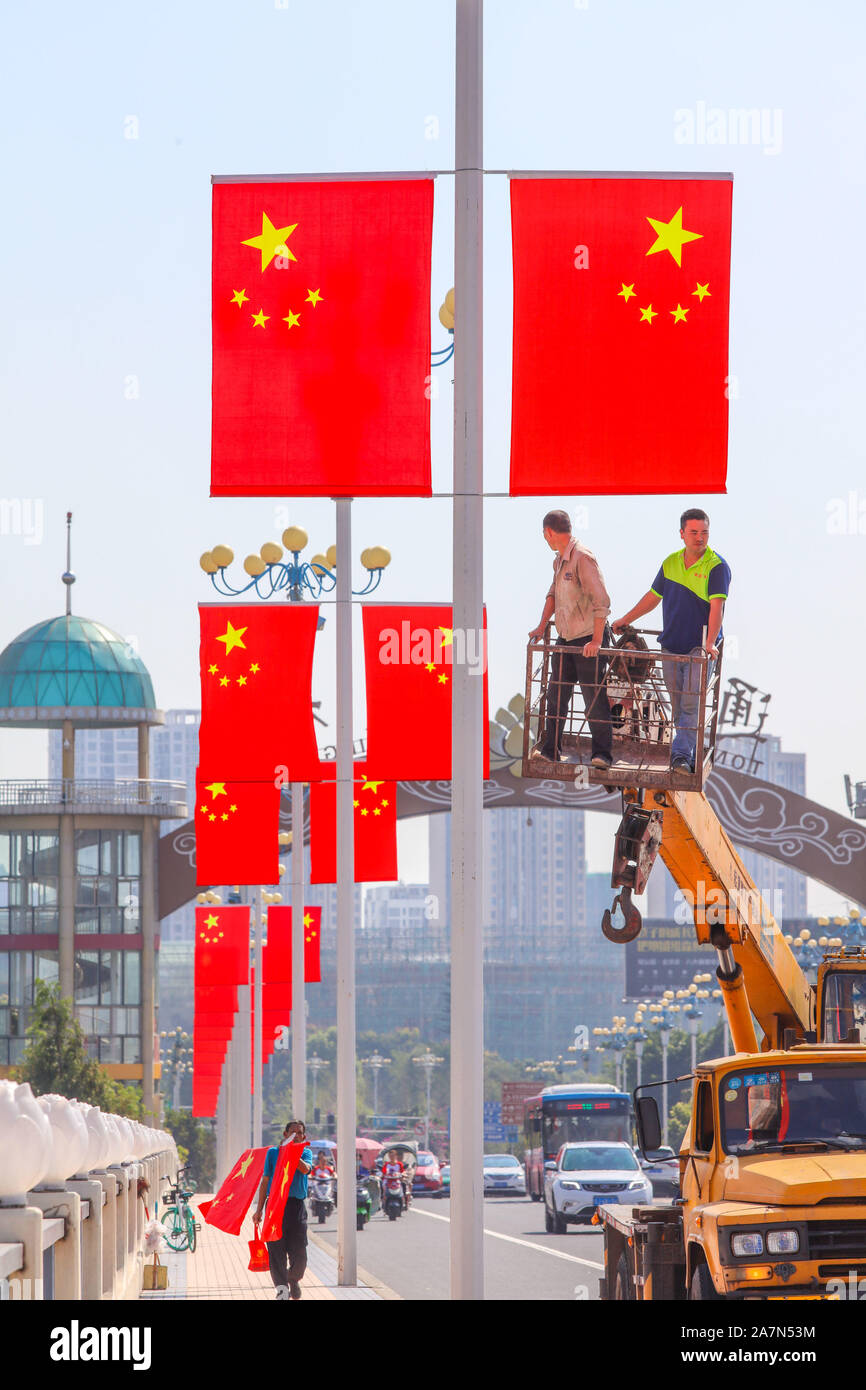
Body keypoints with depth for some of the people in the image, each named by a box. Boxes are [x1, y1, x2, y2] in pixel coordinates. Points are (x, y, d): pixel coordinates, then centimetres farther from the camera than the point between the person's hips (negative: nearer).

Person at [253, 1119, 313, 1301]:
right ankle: (281, 1286, -11)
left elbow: (305, 1169, -14)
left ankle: (294, 1279, 28)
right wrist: (259, 1209, 6)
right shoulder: (273, 1152, 8)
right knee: (276, 1248, -9)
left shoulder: (305, 1152, 9)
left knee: (299, 1250, 1)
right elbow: (265, 1181, 9)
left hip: (297, 1204, 1)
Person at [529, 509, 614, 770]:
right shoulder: (560, 559, 10)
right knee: (556, 696, 9)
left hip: (589, 640, -9)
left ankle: (602, 753, 1)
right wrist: (542, 626, 15)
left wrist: (596, 641, -26)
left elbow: (601, 601, -24)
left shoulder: (583, 558, -19)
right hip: (566, 640, 9)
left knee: (594, 699, -5)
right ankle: (550, 750, 16)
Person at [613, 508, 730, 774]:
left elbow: (716, 606, -19)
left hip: (701, 649, -5)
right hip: (671, 647, 5)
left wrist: (710, 643, -30)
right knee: (678, 707, 5)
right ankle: (690, 755, 12)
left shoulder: (717, 567, -8)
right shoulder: (670, 563, 9)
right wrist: (626, 620, 28)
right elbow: (653, 596, 23)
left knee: (691, 704, -12)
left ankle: (681, 755, -14)